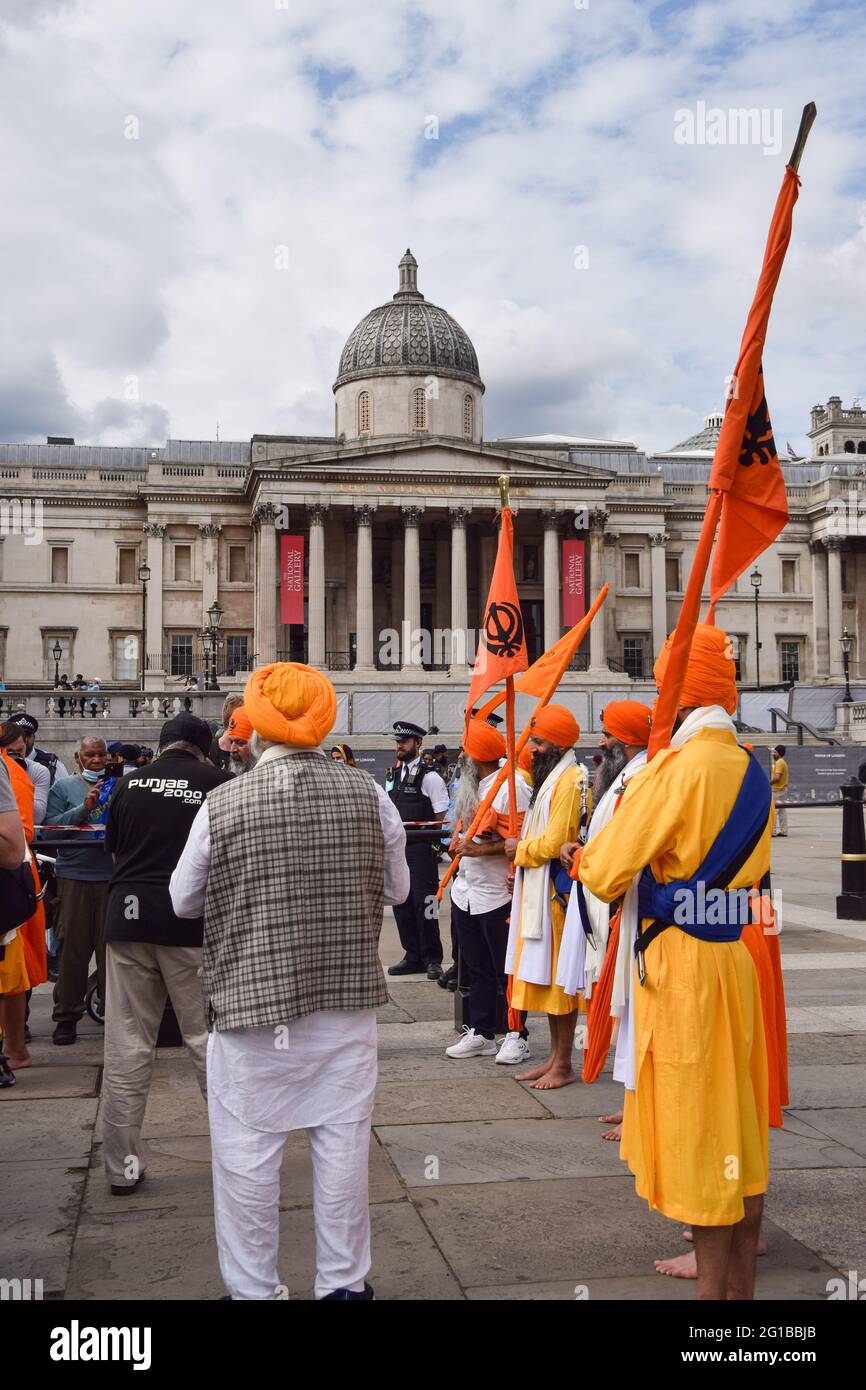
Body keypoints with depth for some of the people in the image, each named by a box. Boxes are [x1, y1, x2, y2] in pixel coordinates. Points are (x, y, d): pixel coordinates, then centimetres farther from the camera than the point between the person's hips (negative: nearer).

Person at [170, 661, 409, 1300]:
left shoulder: (224, 803, -11)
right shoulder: (368, 793, -5)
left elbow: (184, 900, 2)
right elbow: (397, 888, 7)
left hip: (251, 1003, -2)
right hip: (347, 999, 3)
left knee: (248, 1152, 10)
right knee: (343, 1141, 14)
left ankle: (252, 1289, 21)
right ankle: (344, 1282, 27)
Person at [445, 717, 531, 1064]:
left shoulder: (511, 786, -17)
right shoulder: (473, 786, 12)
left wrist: (479, 850, -23)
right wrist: (460, 847, 10)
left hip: (497, 895, -9)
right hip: (465, 890, 9)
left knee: (506, 969, 2)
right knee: (476, 968, 14)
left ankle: (516, 1035, 12)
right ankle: (480, 1034, 22)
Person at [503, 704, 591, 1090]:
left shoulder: (570, 781, -15)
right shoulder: (550, 777, 18)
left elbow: (553, 843, -21)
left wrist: (519, 849, -5)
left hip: (556, 889, -10)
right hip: (539, 888, 10)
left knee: (559, 977, -3)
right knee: (548, 975, 14)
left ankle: (563, 1065, 5)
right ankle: (554, 1056, 22)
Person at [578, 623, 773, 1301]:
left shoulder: (679, 768, -17)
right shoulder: (753, 770, 8)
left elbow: (606, 873, -13)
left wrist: (591, 857, 9)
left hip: (681, 965, -8)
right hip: (735, 956, 8)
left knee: (697, 1130, 1)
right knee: (738, 1125, 15)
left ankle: (715, 1285, 10)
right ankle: (740, 1282, 26)